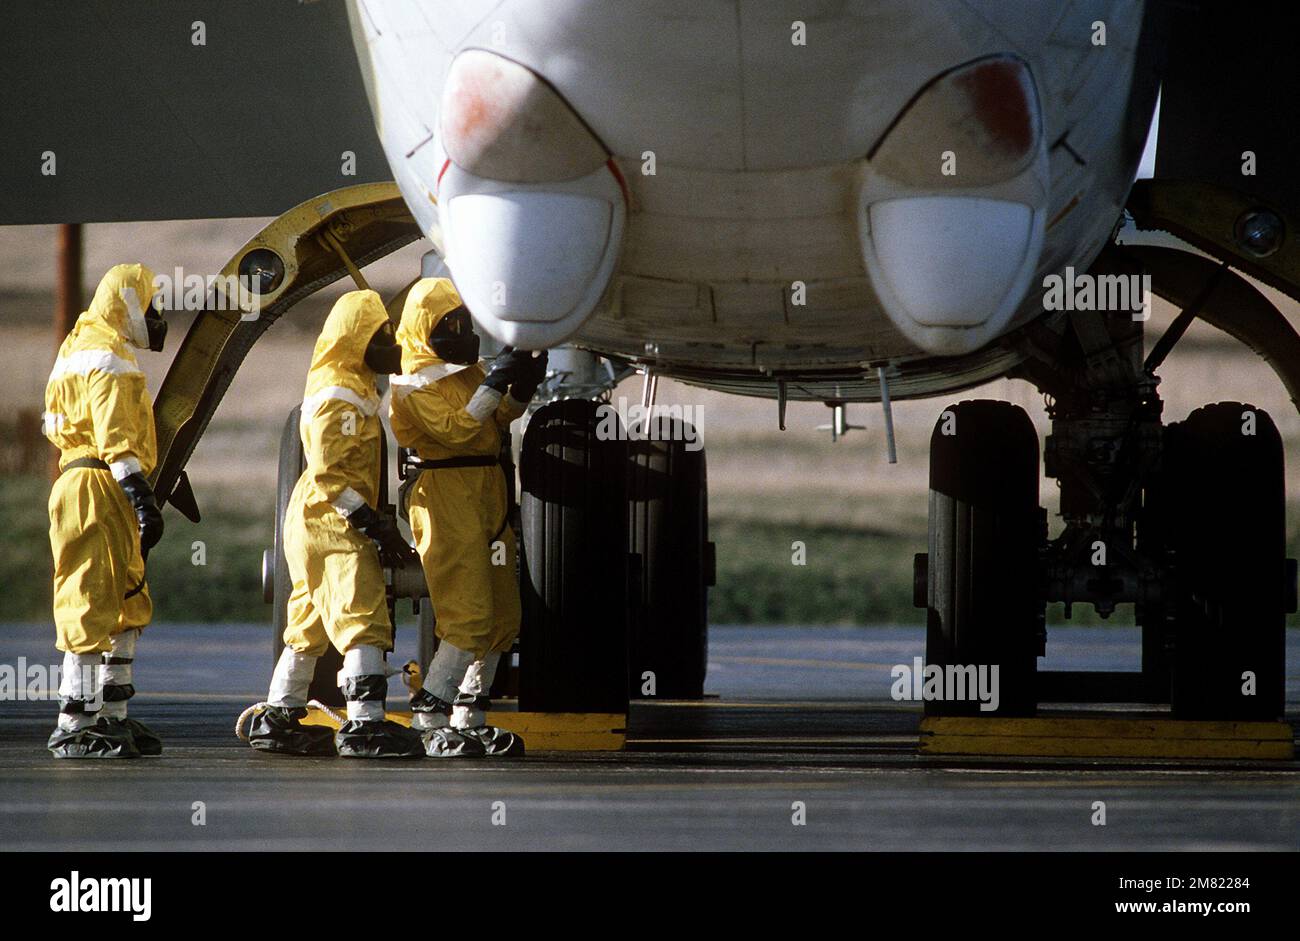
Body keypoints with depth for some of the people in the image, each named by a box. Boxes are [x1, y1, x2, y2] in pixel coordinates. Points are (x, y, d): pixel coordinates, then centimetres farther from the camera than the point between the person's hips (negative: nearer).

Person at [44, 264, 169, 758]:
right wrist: (142, 497, -26)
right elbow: (117, 439, -21)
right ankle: (74, 727, -10)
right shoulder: (109, 360, -11)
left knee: (127, 607, 15)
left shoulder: (81, 351, 22)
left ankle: (112, 717, 19)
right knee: (93, 609, -10)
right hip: (98, 492, -11)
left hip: (81, 486, 11)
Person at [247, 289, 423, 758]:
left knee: (311, 625, 16)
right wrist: (372, 523, -21)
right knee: (364, 619, -15)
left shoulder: (352, 387, 20)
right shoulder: (340, 393, -14)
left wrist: (379, 525, 24)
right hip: (332, 523, -11)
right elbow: (329, 470, -21)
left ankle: (277, 719, 22)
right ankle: (364, 724, -21)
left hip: (312, 525, 11)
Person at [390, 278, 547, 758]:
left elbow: (494, 423, 21)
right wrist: (496, 382, -25)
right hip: (446, 499, -9)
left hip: (488, 497, 9)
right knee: (468, 617, -15)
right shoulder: (416, 385, -9)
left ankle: (469, 718, 16)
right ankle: (429, 721, -12)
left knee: (502, 617, 10)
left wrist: (521, 390, 4)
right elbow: (457, 430, -22)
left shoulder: (466, 371, 17)